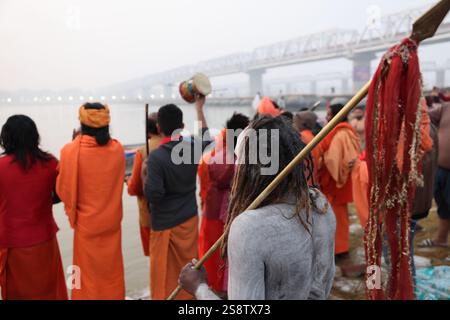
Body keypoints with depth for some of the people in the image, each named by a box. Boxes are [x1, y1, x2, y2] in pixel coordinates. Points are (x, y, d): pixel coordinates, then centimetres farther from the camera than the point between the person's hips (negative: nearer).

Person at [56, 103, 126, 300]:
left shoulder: (71, 151, -17)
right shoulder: (117, 149, -10)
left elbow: (63, 190, -9)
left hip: (86, 222, -2)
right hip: (112, 220, 2)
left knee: (89, 273, 16)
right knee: (111, 270, 20)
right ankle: (113, 295, 36)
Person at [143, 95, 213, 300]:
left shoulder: (156, 157, -21)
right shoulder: (193, 148, -5)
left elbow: (153, 194, -24)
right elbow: (207, 140, 19)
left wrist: (145, 176, -5)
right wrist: (199, 108, 26)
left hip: (165, 224, -5)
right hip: (189, 219, 5)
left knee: (164, 275, 9)